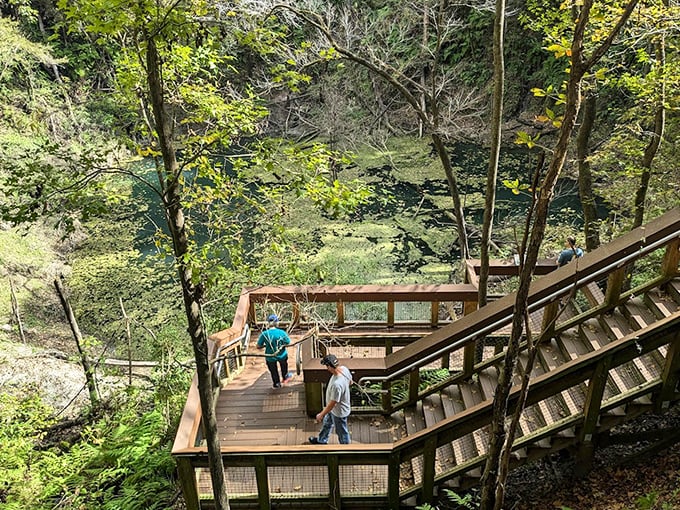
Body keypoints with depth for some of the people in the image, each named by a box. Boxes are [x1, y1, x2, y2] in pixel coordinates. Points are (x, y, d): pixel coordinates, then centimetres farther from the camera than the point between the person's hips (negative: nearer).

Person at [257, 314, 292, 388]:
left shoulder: (264, 334, -20)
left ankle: (276, 383, 44)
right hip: (282, 356, 1)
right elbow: (288, 343, -11)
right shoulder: (282, 333, -19)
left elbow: (258, 346, -14)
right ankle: (285, 377, 57)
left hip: (270, 357, -1)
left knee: (273, 371, 26)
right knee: (284, 365, 34)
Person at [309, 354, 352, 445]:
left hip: (339, 411, -9)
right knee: (327, 423, 33)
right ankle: (321, 440, 58)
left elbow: (332, 403, -31)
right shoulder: (344, 369, -19)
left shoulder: (337, 384, -43)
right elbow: (350, 382, 2)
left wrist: (321, 415, -17)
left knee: (342, 432, 19)